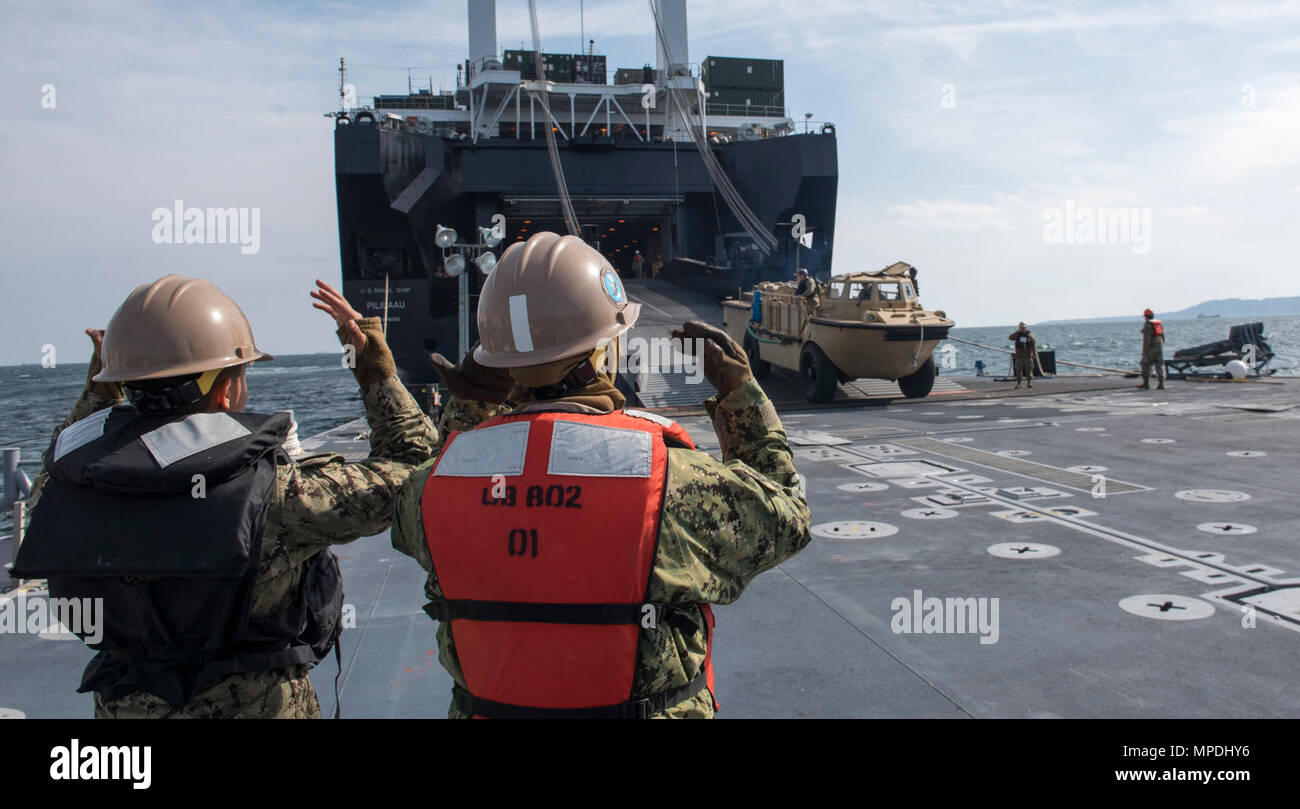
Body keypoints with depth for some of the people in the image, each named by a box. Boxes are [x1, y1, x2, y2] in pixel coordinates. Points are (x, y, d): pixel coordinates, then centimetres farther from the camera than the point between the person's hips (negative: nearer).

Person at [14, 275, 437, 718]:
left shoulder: (61, 493, -14)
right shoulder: (271, 494, -28)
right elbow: (409, 458, -18)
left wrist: (99, 389, 17)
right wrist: (374, 362, -9)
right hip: (260, 704, -4)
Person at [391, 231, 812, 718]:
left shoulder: (434, 489, -16)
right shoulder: (681, 485, -26)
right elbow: (786, 518, -6)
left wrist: (463, 408, 6)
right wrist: (741, 391, 1)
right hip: (655, 707, -2)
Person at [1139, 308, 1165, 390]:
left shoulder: (1147, 325, -11)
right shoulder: (1159, 324, 14)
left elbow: (1146, 339, -17)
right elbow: (1162, 337, 18)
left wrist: (1144, 350, -16)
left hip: (1150, 349, -7)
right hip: (1159, 347, 7)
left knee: (1146, 365, 2)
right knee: (1159, 366, 5)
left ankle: (1146, 384, 5)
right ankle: (1161, 384, 0)